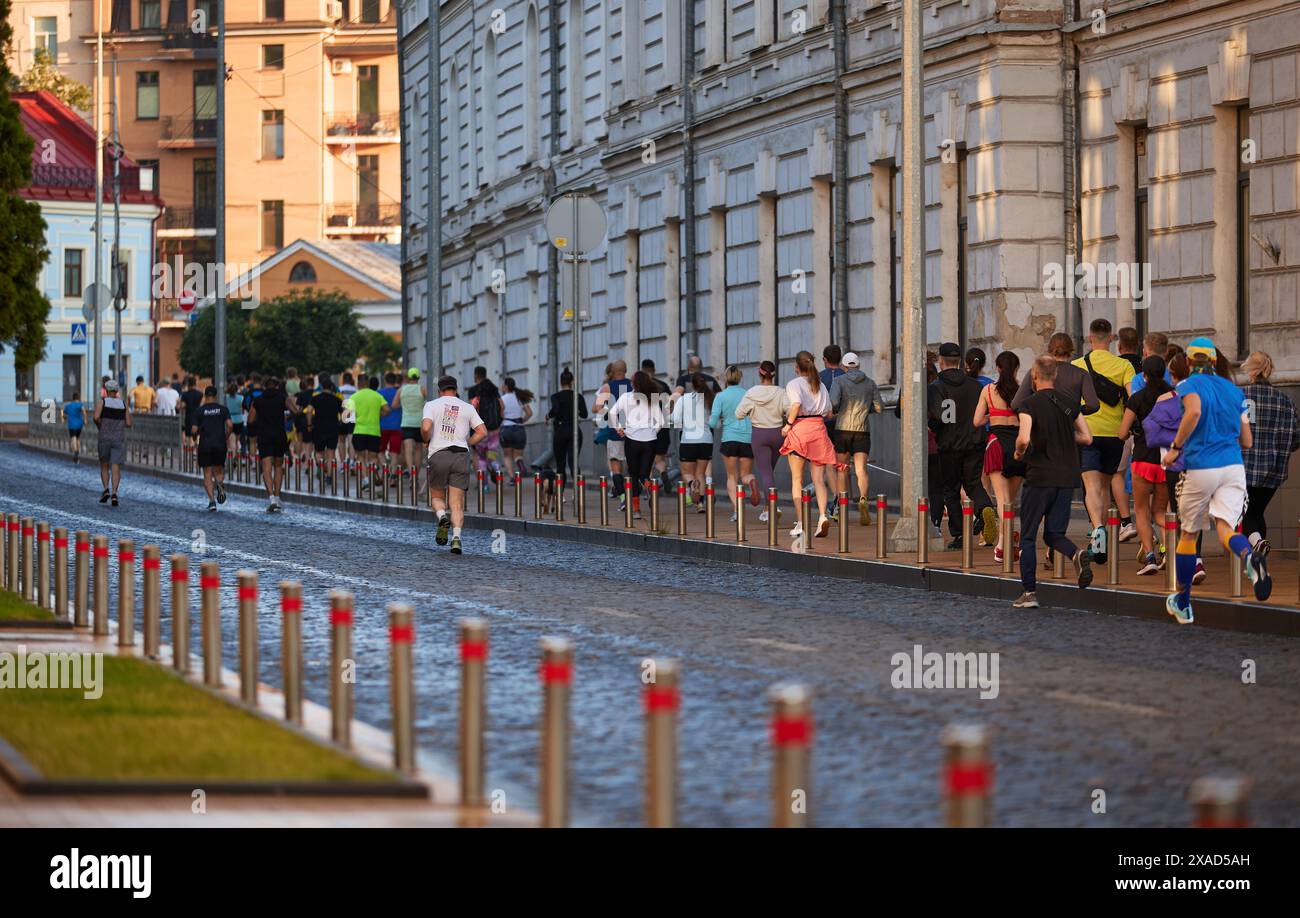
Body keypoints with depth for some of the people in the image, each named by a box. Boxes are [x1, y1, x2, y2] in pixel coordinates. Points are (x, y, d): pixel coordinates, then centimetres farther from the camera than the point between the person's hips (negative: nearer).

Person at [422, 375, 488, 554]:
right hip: (461, 455, 1)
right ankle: (456, 537, -19)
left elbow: (425, 428, -11)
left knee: (437, 497, 16)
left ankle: (442, 517, -15)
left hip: (438, 454, -1)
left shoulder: (432, 405, 5)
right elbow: (482, 432, 5)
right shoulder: (467, 407, 13)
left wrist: (426, 439, 10)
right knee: (456, 504, 1)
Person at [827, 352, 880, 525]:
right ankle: (863, 499, -29)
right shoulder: (870, 383, 7)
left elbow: (833, 403, -17)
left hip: (842, 428, -1)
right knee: (861, 469, -4)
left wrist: (833, 412, 4)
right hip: (863, 431, 1)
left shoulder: (839, 381, -3)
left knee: (841, 469, 11)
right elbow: (878, 408, 6)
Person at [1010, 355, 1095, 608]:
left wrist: (1018, 453, -2)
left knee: (1028, 537, 6)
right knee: (1054, 534, 13)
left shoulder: (1030, 405, -10)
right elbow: (1086, 437, 10)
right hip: (1066, 478, 5)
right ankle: (1078, 554, -19)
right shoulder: (1068, 404, 7)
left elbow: (1024, 438, -23)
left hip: (1039, 477, -5)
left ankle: (1029, 593, 4)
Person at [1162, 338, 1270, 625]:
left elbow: (1194, 411, -24)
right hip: (1233, 467, 3)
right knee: (1225, 528, -8)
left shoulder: (1190, 384, 0)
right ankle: (1249, 556, -46)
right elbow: (1246, 442, 16)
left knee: (1187, 534, 13)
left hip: (1201, 468, -3)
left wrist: (1176, 447, -14)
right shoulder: (1233, 390, 15)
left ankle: (1183, 604, 23)